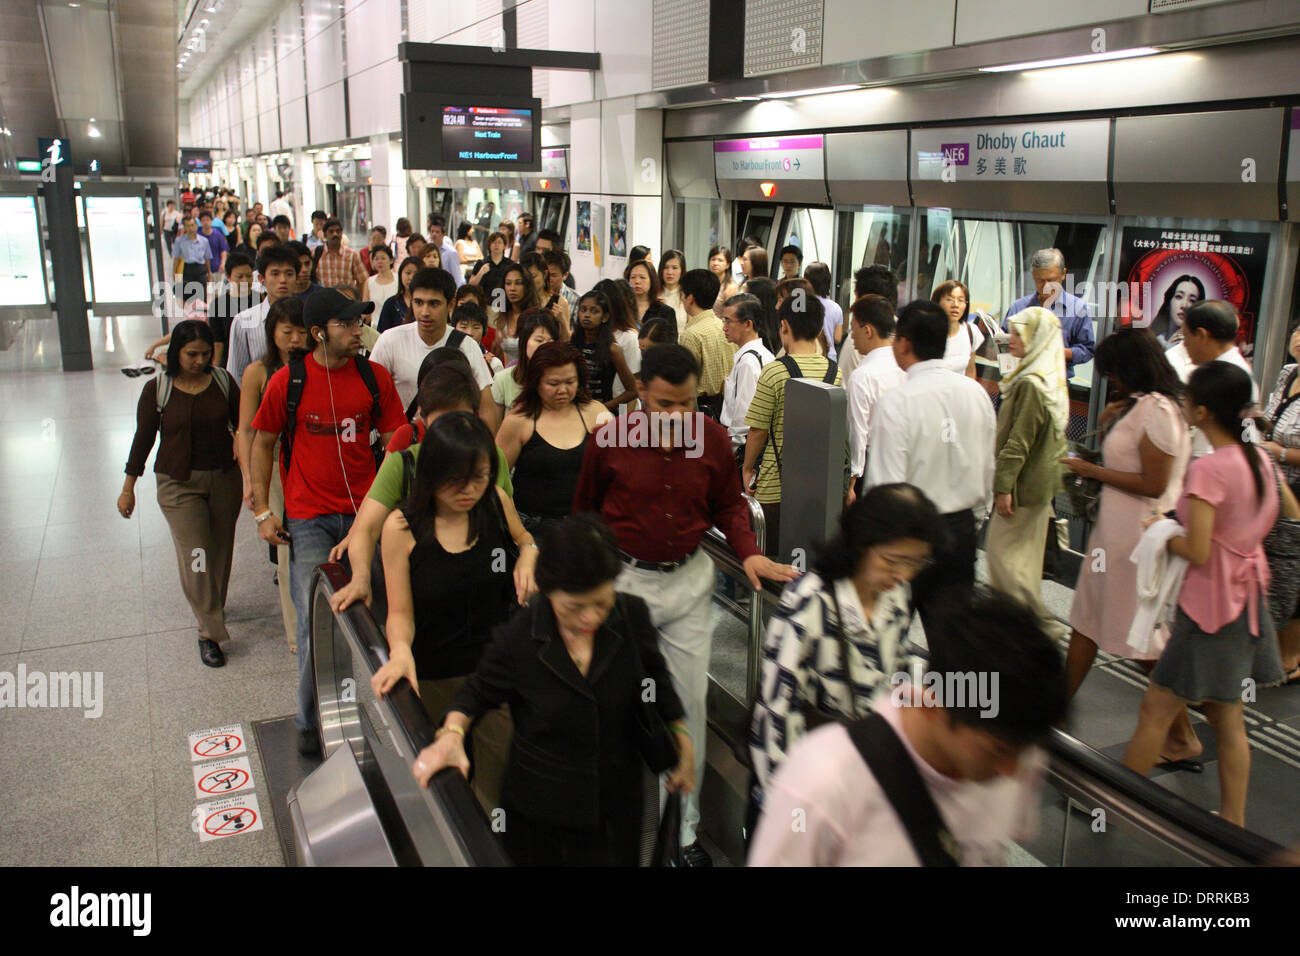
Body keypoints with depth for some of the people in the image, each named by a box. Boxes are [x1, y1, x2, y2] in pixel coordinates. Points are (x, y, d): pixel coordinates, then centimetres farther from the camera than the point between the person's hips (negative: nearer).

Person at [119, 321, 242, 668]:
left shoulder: (223, 381, -1)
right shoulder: (157, 389, -5)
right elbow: (143, 438, 2)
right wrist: (128, 488, 6)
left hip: (224, 479, 2)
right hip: (178, 484, -2)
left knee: (221, 549, 11)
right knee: (195, 555, -8)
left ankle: (214, 607, 36)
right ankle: (209, 633, 0)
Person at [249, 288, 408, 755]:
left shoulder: (375, 377, 0)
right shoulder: (287, 381, -4)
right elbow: (262, 443, 6)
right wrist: (262, 511, 2)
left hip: (365, 511, 2)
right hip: (309, 518, -2)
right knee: (315, 620, -4)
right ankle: (310, 719, 16)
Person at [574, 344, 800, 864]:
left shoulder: (713, 439, -5)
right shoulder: (608, 440, -10)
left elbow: (729, 504, 10)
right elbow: (584, 513, 5)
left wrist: (748, 552, -6)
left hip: (689, 579, 2)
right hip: (625, 578, -1)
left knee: (690, 702, 7)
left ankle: (685, 827, 23)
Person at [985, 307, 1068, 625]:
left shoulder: (1030, 384, -23)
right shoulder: (1052, 380, 8)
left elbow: (1019, 441, -24)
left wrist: (1004, 485, -20)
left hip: (1025, 482, -10)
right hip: (1042, 481, 10)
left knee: (1001, 548, -1)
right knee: (1027, 549, 17)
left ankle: (1039, 622, 2)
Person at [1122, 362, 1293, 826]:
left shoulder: (1209, 467, -23)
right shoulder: (1260, 457, 2)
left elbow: (1197, 552, -24)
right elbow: (1292, 516, 17)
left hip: (1210, 603, -8)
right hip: (1248, 597, 9)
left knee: (1155, 711, 4)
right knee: (1228, 718, 17)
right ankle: (1233, 822, 27)